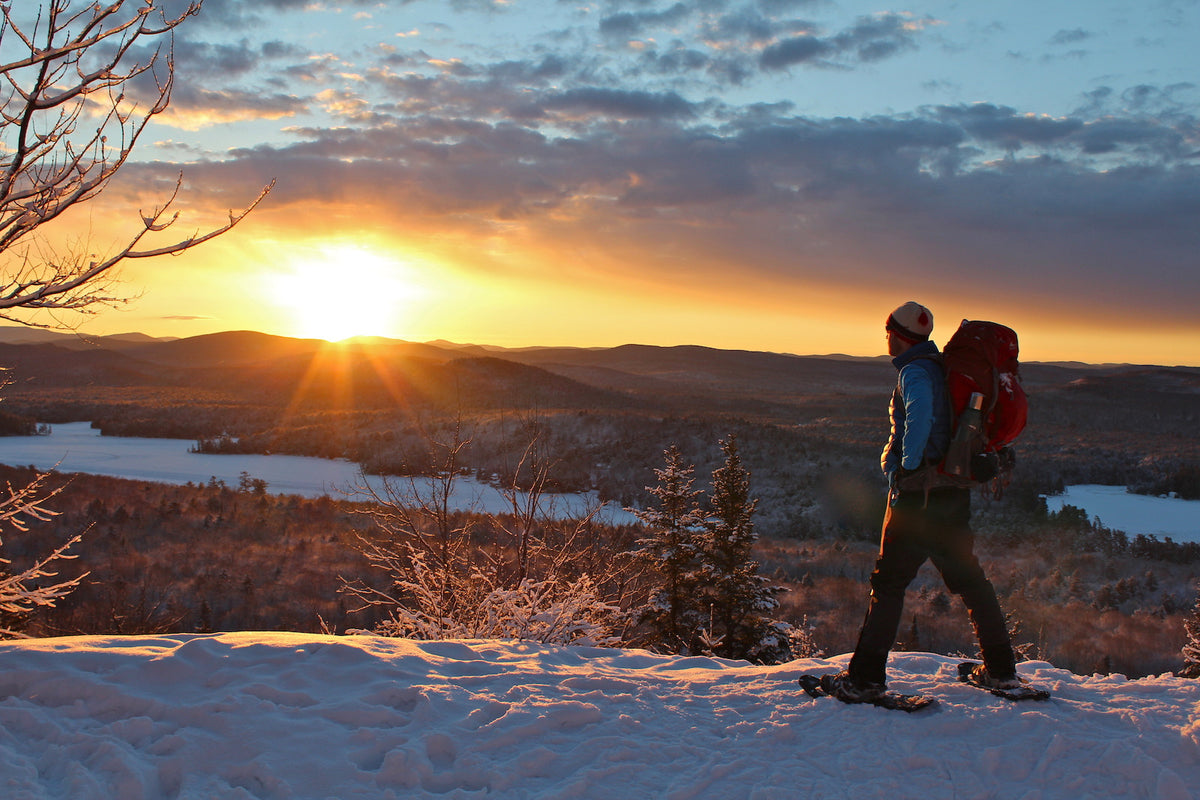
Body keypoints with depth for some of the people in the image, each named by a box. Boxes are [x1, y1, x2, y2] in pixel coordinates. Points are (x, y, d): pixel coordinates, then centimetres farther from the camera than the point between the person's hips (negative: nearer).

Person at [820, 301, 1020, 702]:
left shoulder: (915, 371, -11)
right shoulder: (945, 368, 16)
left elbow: (920, 415, -31)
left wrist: (908, 468, -24)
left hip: (918, 490, -8)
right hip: (954, 490, 8)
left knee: (889, 581, -3)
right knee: (968, 576, 17)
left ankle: (866, 677, -1)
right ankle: (1002, 669, 24)